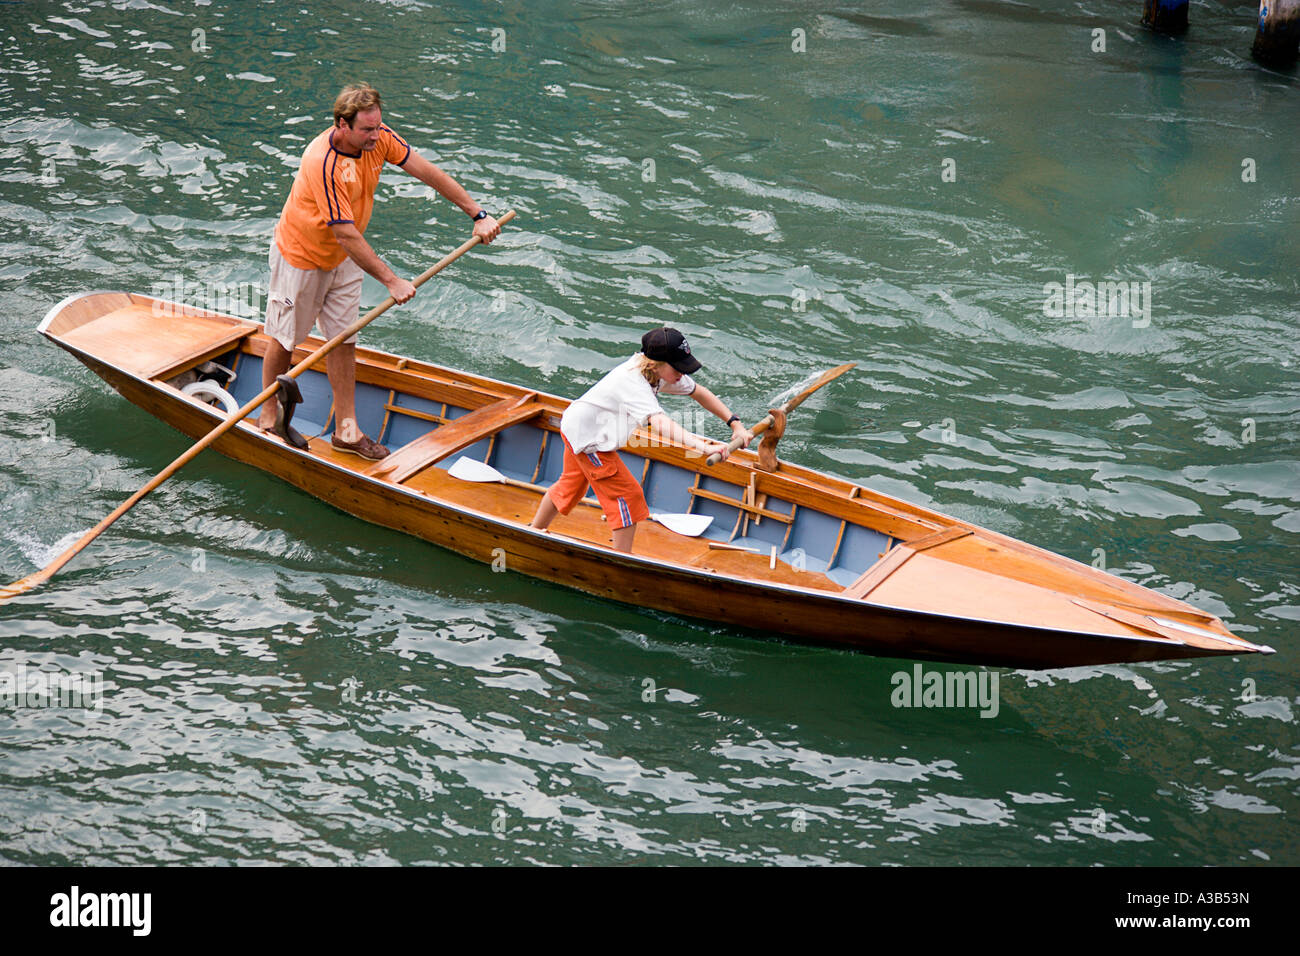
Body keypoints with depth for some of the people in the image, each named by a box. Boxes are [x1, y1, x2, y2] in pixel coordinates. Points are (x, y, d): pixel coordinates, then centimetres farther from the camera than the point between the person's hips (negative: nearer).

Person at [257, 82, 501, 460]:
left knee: (343, 340, 8)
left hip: (342, 259, 6)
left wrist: (478, 215, -10)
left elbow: (428, 172, -7)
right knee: (284, 338, 9)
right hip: (300, 256, -6)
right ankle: (268, 417, 27)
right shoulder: (323, 162, -35)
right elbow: (346, 235, -34)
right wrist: (391, 281, -32)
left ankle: (346, 429, 14)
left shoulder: (378, 139, -15)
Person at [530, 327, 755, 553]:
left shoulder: (661, 372, -12)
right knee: (628, 495, -5)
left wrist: (735, 424, -8)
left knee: (570, 485, 27)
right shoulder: (633, 382, -38)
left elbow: (700, 393, 0)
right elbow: (658, 423, -53)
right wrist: (704, 447, -63)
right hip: (586, 436, -9)